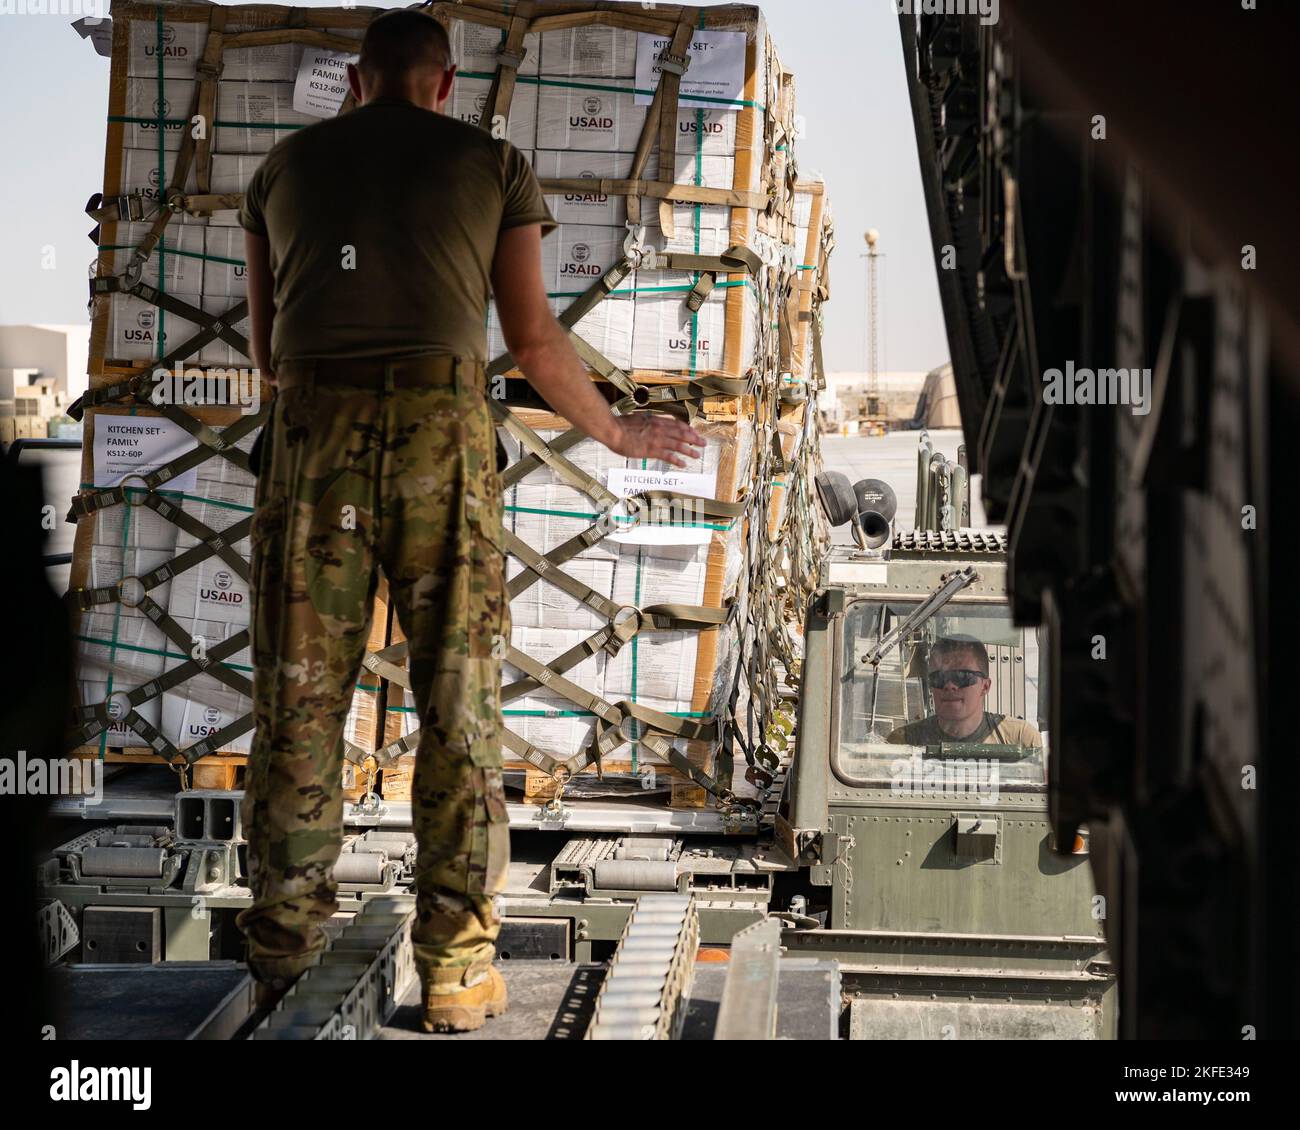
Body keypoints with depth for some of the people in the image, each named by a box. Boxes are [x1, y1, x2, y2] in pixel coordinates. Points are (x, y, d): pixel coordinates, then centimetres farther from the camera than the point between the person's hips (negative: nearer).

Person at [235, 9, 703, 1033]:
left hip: (312, 436, 2)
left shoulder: (286, 166, 19)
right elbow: (534, 338, 11)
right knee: (460, 706, 3)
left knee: (299, 707, 4)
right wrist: (618, 430, 26)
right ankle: (456, 968, 3)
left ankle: (284, 968, 5)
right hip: (442, 436, -2)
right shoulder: (494, 165, 13)